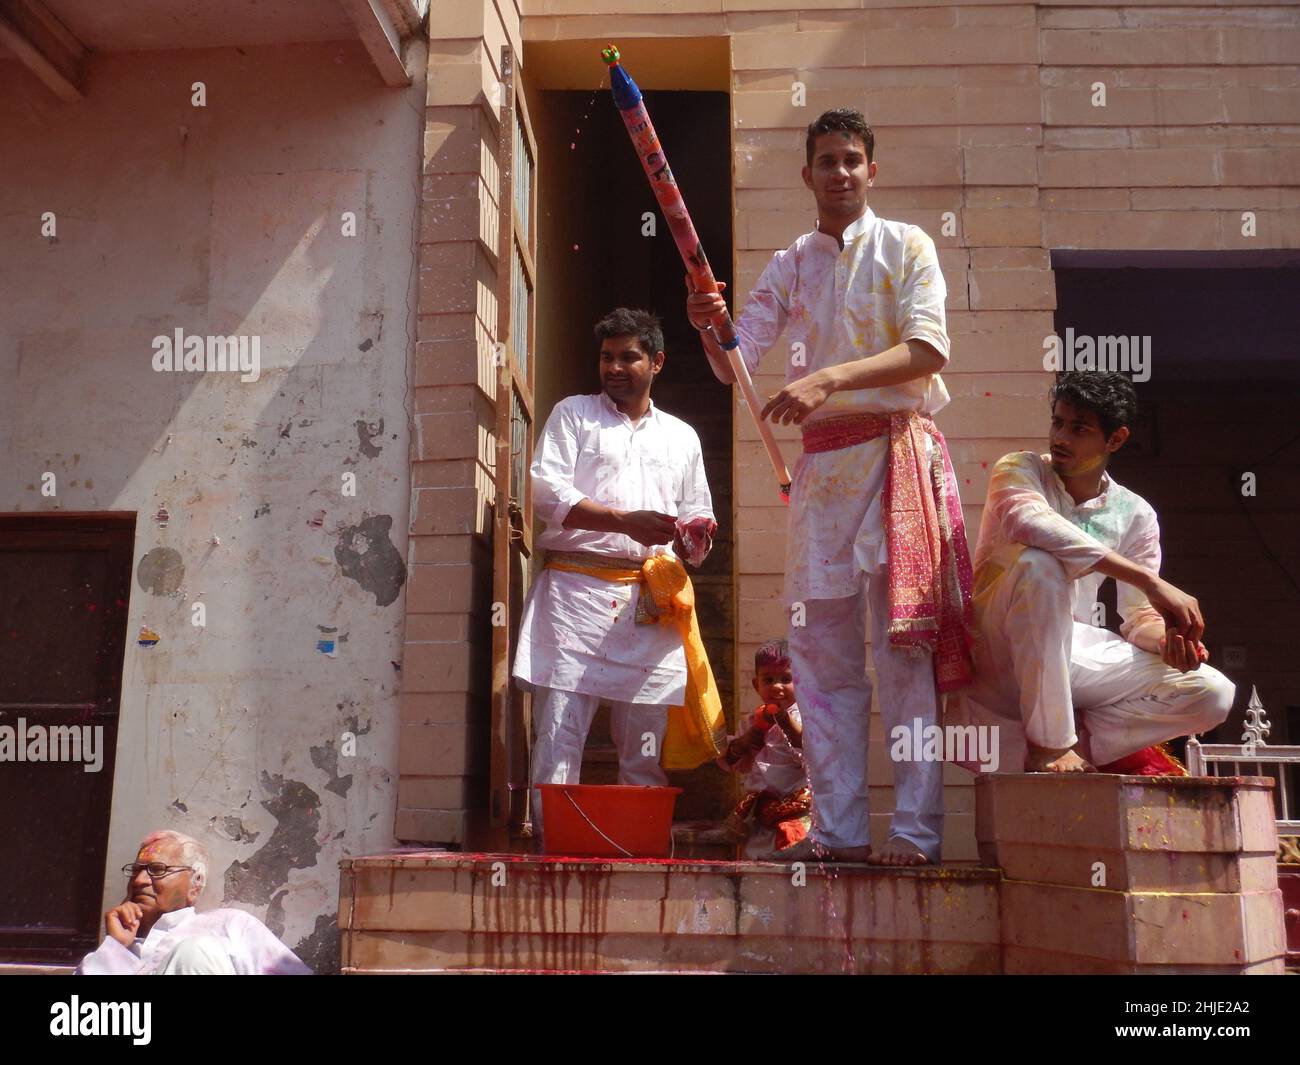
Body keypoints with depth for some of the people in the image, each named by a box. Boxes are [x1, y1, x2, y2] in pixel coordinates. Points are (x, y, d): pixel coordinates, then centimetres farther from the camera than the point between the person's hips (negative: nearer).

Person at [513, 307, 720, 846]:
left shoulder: (682, 436, 23)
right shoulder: (572, 414, 13)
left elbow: (697, 516, 23)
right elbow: (547, 492, -1)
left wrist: (695, 539, -2)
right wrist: (625, 521, -12)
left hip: (649, 601, 3)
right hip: (576, 588, -3)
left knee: (645, 743, 2)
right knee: (559, 730, -9)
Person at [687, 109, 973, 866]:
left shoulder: (906, 246, 6)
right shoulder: (790, 266, 17)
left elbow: (928, 348, -10)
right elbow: (736, 364, 7)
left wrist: (829, 379, -22)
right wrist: (711, 326, -15)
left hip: (898, 448, -4)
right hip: (821, 457, 5)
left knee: (903, 641, -8)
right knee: (821, 647, 2)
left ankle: (916, 830, -5)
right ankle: (839, 829, 8)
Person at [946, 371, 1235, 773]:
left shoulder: (1135, 515, 5)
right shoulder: (1021, 469, -7)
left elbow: (1139, 617, 6)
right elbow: (1028, 522, -32)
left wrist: (1167, 635, -21)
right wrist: (1149, 580, -35)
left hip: (1073, 654, 4)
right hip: (1003, 652, -4)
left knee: (1213, 694, -12)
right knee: (1039, 562, -34)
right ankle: (1048, 742, -25)